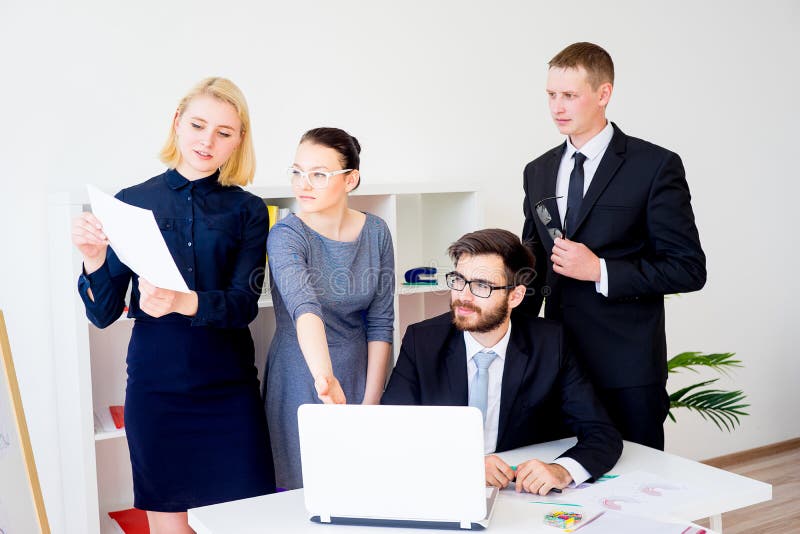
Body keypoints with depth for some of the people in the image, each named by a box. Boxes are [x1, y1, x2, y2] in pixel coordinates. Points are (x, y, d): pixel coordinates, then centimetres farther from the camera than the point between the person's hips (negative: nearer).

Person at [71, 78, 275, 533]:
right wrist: (95, 260, -20)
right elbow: (103, 314, 0)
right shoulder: (132, 202, 1)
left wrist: (183, 303, -29)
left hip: (228, 389, 0)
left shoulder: (247, 210, 2)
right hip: (155, 388, 0)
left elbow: (244, 305, -10)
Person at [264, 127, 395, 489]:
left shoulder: (376, 233, -3)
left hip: (358, 380, 3)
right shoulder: (286, 236, -15)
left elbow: (380, 323, 0)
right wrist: (324, 376, -49)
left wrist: (371, 401, -5)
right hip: (300, 386, -3)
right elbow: (305, 308, -33)